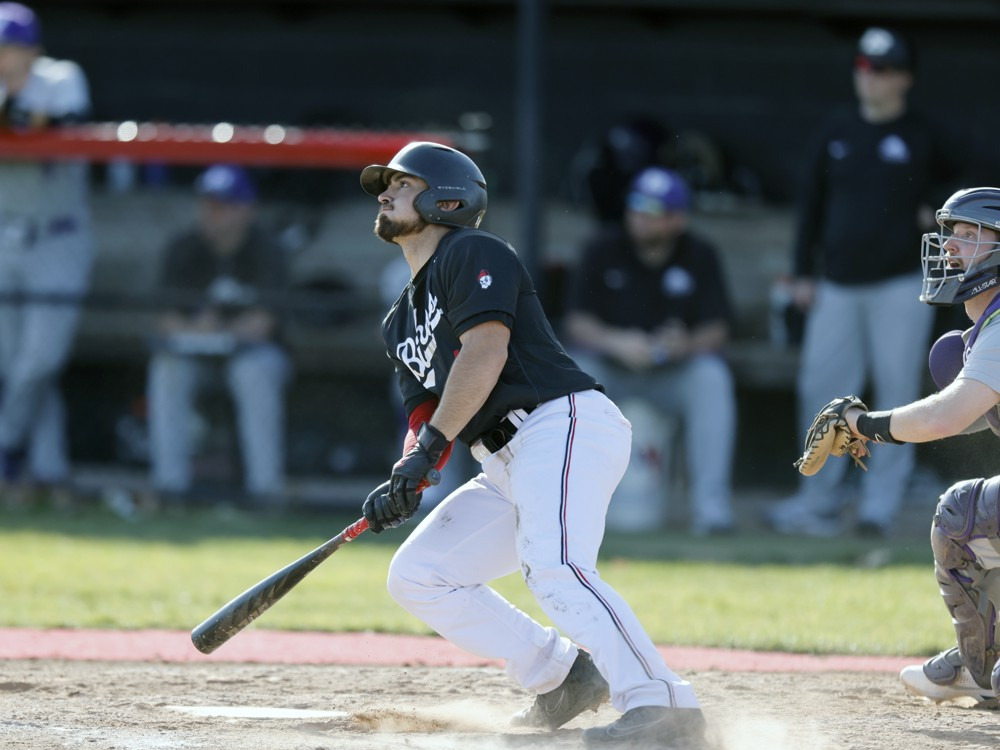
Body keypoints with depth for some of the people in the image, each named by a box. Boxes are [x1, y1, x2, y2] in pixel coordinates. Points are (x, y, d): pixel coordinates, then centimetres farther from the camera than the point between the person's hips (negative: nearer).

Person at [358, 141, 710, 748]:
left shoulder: (472, 254, 1)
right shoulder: (401, 323, 28)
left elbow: (485, 351, -14)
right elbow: (426, 415, 19)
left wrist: (429, 448, -19)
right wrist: (405, 480, -3)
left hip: (567, 427, -10)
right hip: (507, 467, 10)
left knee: (553, 565, -32)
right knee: (416, 575, 8)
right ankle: (561, 676, 7)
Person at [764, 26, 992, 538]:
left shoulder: (924, 138, 1)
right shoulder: (836, 135, 12)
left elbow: (978, 171, 4)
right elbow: (812, 204, 15)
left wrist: (934, 205, -6)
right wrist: (803, 273, 10)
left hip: (900, 287, -4)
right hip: (838, 286, 4)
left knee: (897, 395, -5)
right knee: (819, 390, 1)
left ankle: (881, 505, -2)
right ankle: (820, 503, 7)